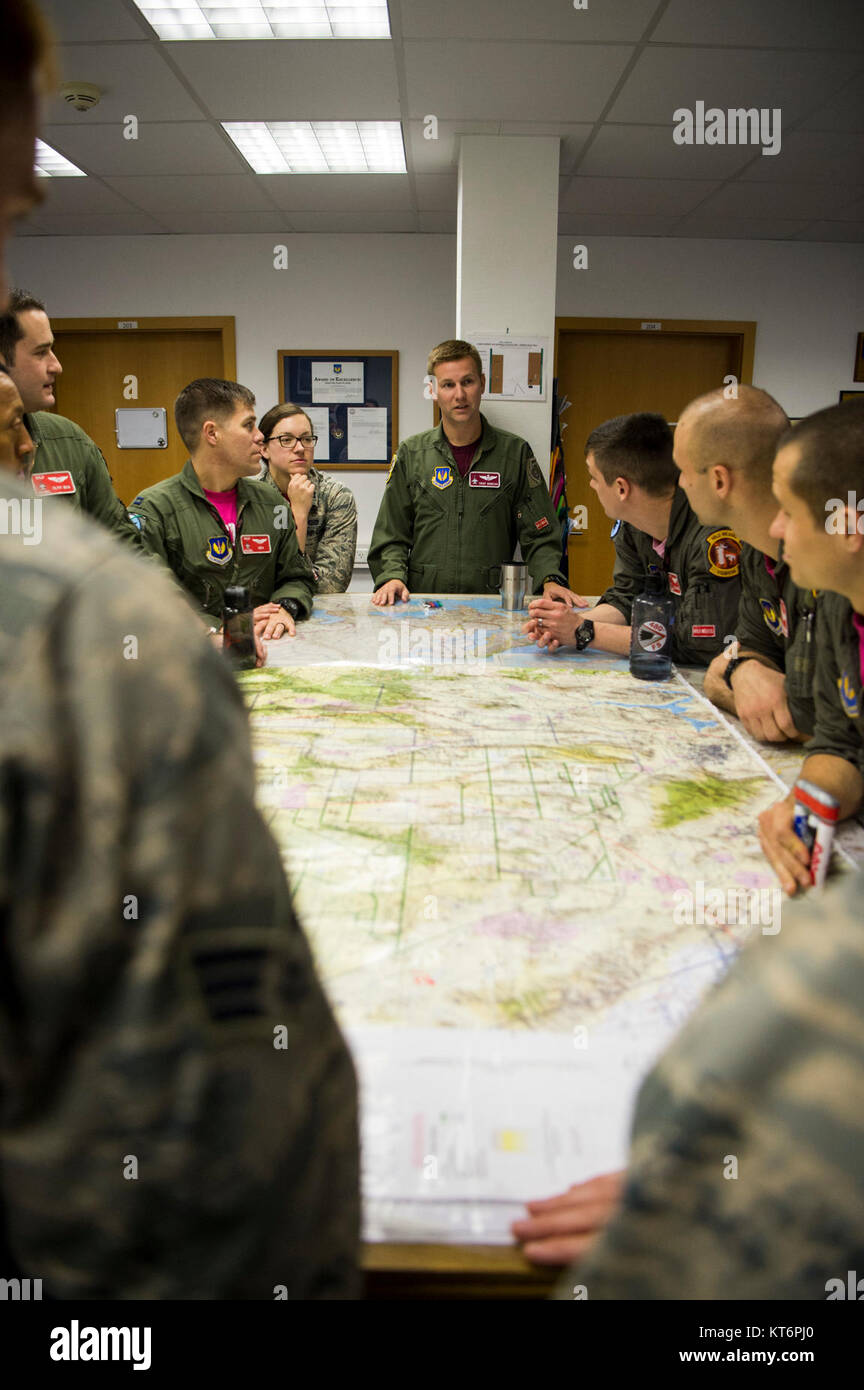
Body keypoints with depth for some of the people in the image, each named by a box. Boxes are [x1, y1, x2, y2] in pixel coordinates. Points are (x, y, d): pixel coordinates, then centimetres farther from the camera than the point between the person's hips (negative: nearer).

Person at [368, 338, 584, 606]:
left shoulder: (515, 453, 9)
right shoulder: (411, 454, 11)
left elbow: (539, 534, 8)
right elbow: (390, 536, 11)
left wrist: (550, 580, -9)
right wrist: (392, 576, -7)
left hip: (493, 606, -1)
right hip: (425, 603, 2)